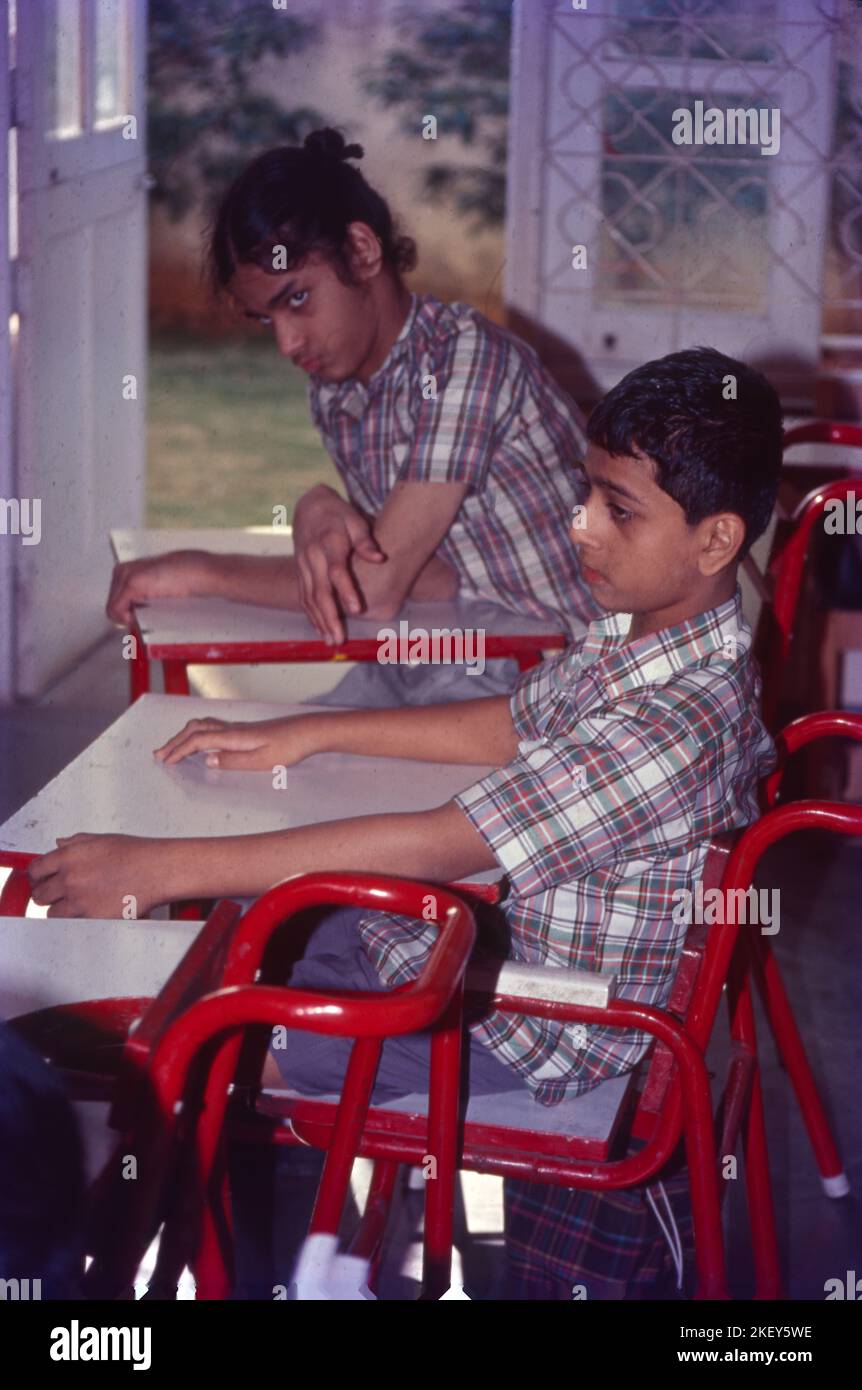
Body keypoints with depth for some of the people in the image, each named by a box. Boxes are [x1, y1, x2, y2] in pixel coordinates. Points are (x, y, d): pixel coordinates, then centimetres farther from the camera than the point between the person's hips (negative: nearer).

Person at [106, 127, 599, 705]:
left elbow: (377, 589, -22)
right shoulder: (334, 391, 4)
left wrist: (198, 570, -12)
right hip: (419, 668, 7)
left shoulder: (468, 357, -21)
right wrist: (323, 513, -22)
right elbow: (435, 576, -2)